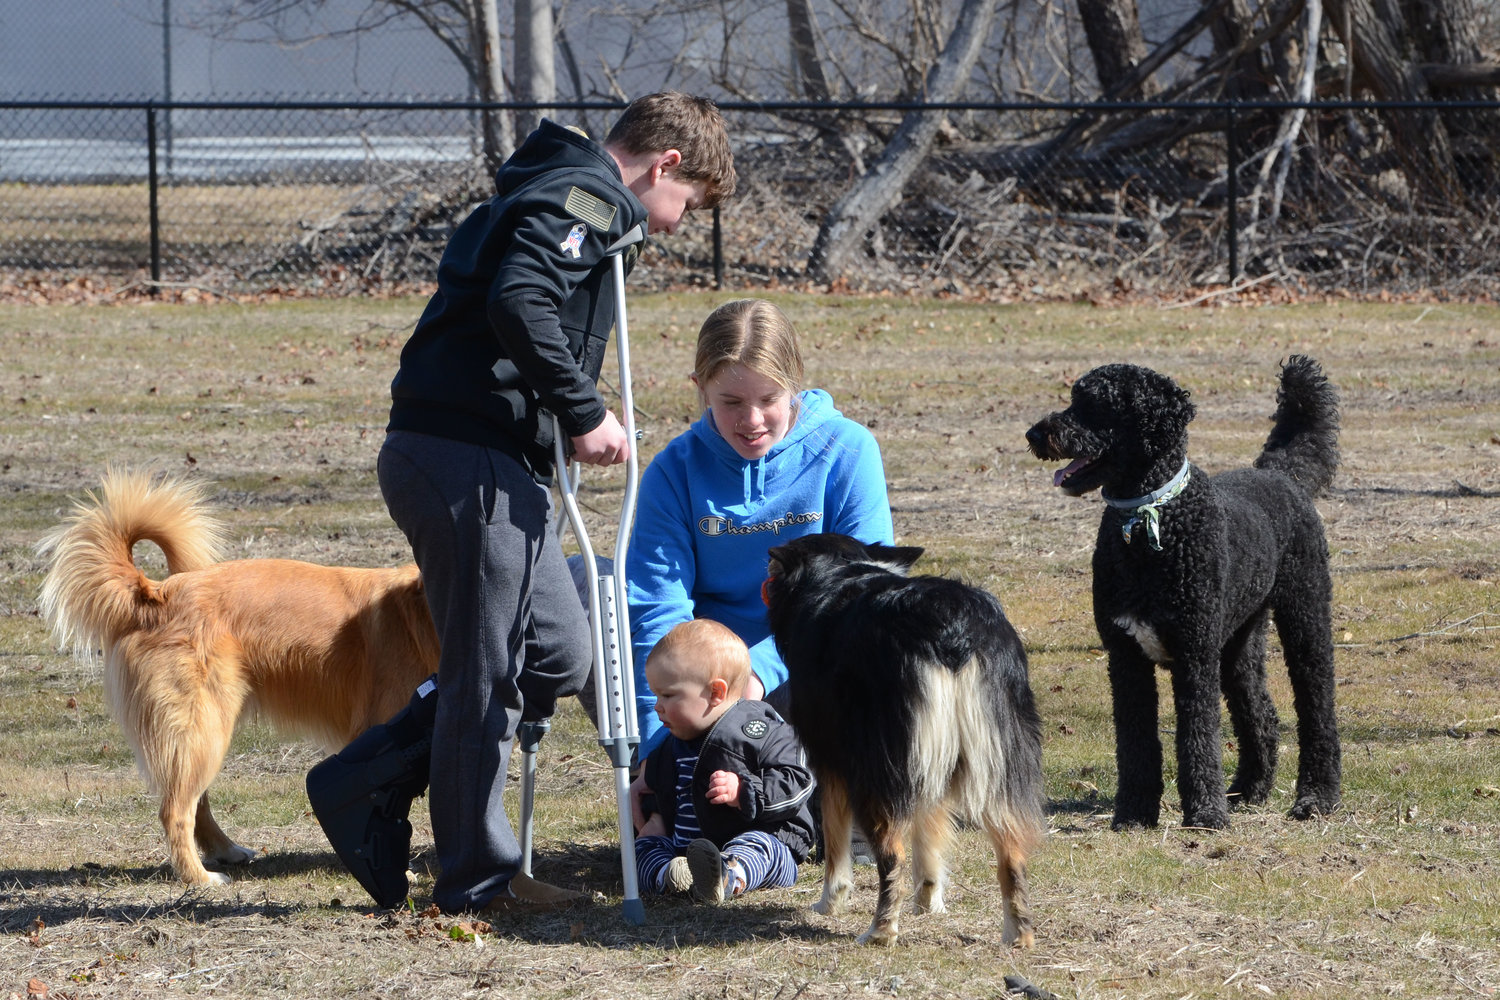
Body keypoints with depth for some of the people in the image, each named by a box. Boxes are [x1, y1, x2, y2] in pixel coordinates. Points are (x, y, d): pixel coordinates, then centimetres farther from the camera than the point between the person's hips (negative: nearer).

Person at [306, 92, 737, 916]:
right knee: (488, 671, -2)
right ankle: (479, 877, 6)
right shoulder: (582, 198, -10)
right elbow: (519, 304, -25)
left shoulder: (553, 194, 24)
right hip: (469, 458, -10)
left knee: (558, 654, 13)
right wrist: (585, 415, -20)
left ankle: (367, 783, 14)